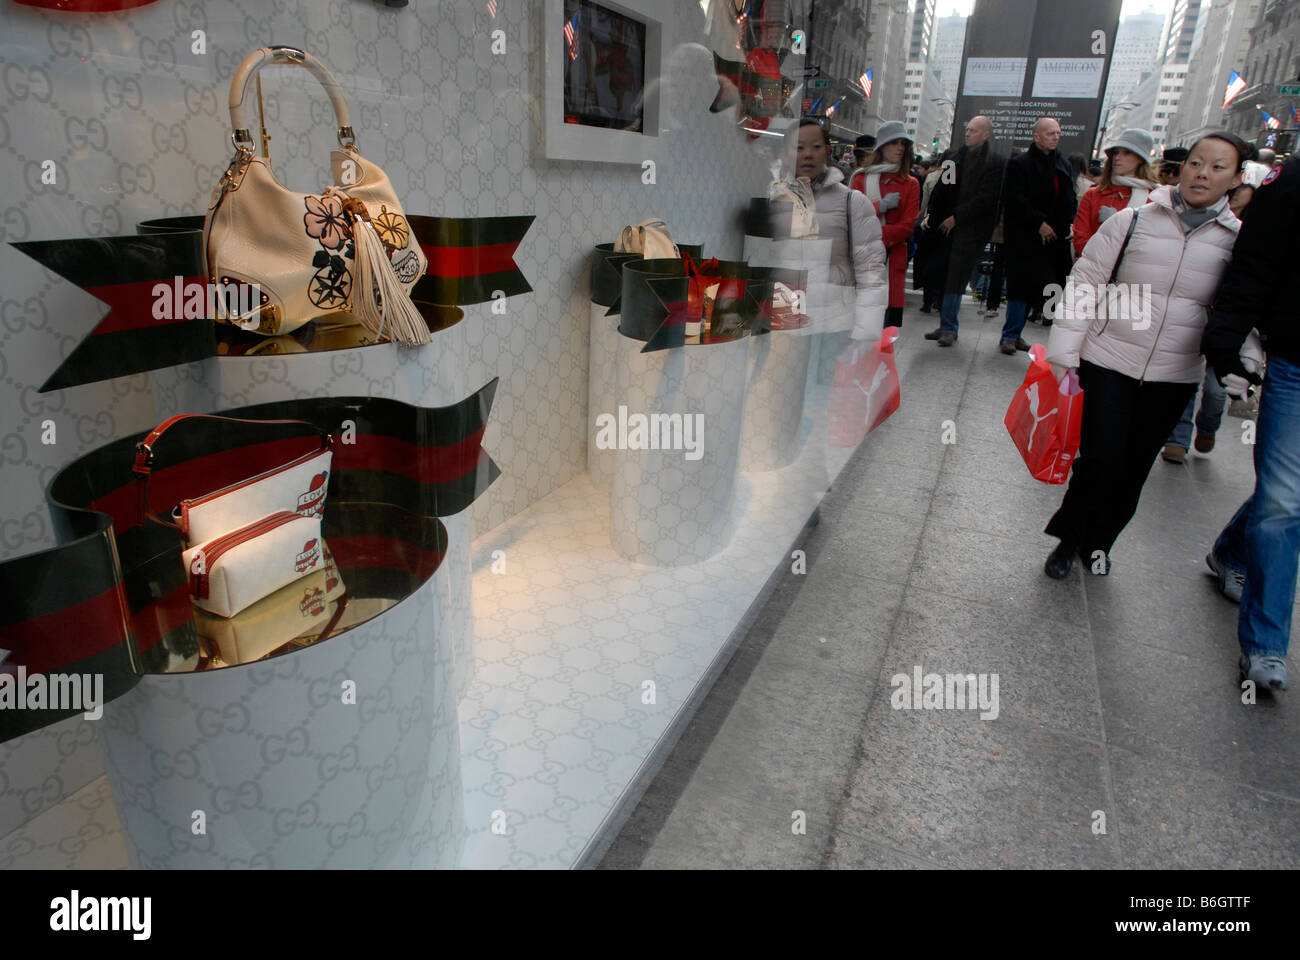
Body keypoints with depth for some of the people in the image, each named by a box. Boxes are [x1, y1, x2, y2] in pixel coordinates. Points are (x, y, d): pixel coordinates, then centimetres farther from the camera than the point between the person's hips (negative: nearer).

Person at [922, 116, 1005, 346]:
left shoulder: (995, 163, -3)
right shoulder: (956, 158, 14)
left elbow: (986, 198, -10)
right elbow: (941, 189, 15)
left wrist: (957, 217, -12)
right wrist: (931, 214, 2)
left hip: (973, 230, -5)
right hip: (947, 226, 5)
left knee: (956, 279, -9)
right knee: (943, 276, 4)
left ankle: (949, 328, -3)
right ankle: (946, 326, 13)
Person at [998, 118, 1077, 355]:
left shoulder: (1064, 166, 16)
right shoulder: (1020, 164, -3)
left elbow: (1071, 200, 21)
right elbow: (1014, 200, -12)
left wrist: (1069, 224, 4)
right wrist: (1039, 223, -15)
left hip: (1055, 237, 6)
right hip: (1025, 236, -5)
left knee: (1030, 289, 6)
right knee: (1022, 287, -7)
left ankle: (1014, 334, 15)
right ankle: (1010, 335, 3)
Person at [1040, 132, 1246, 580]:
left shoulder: (1238, 240, 1)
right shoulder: (1133, 221, -4)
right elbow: (1083, 284, -2)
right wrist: (1062, 353, -5)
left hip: (1174, 376, 2)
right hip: (1108, 362, -2)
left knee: (1133, 471, 10)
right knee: (1100, 462, -6)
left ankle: (1098, 542, 32)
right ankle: (1068, 539, 18)